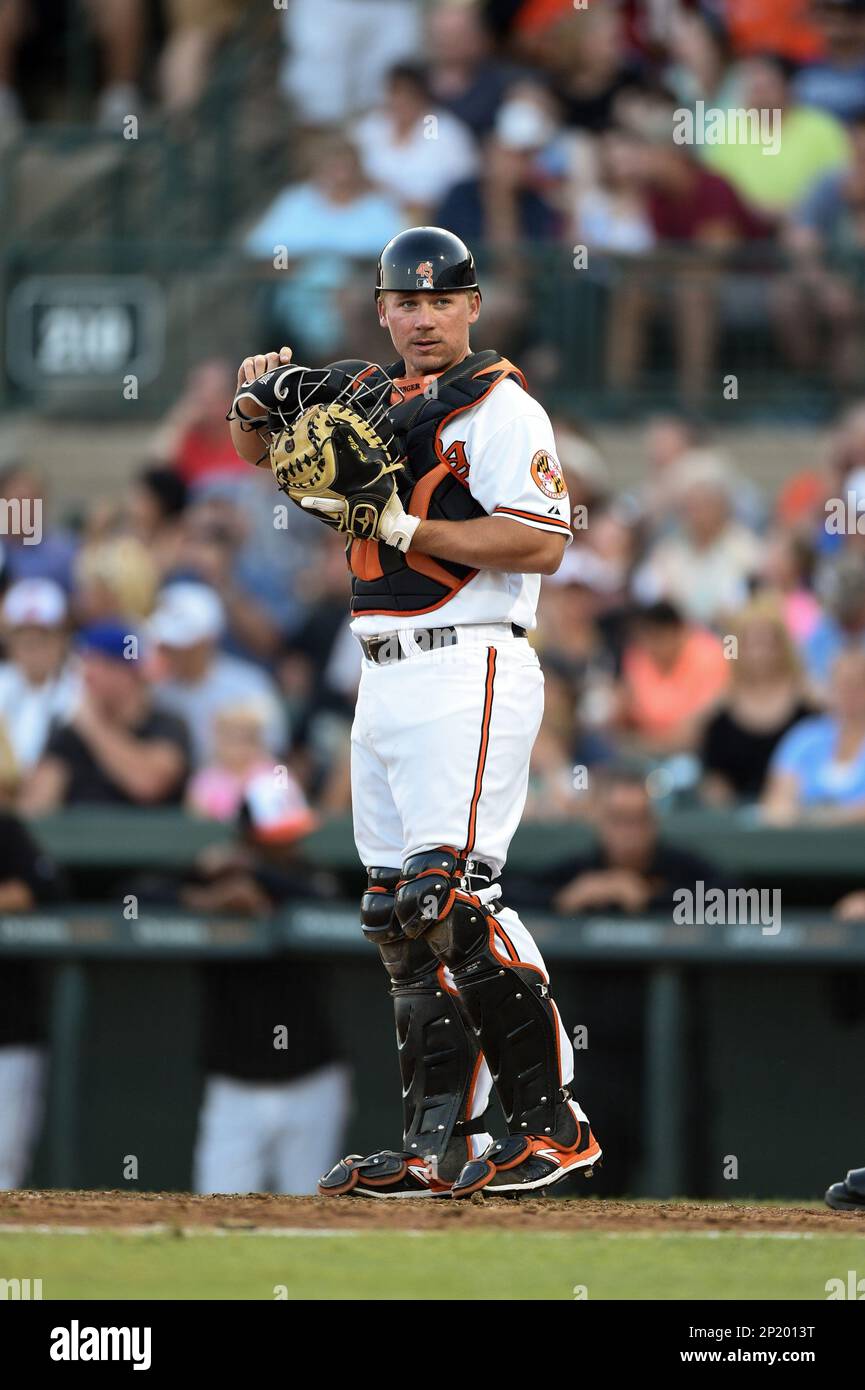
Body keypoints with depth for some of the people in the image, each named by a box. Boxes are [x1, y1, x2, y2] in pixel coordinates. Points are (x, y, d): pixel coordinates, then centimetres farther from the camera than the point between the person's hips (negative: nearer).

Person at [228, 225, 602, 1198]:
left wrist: (405, 528, -18)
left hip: (466, 670, -9)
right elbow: (261, 450, 23)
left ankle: (553, 1123, -16)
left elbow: (541, 543, -17)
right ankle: (438, 1150, 8)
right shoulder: (373, 398, 17)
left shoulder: (501, 406, -7)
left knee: (452, 897, -18)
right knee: (400, 916, 6)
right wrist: (259, 398, 0)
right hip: (385, 678, 9)